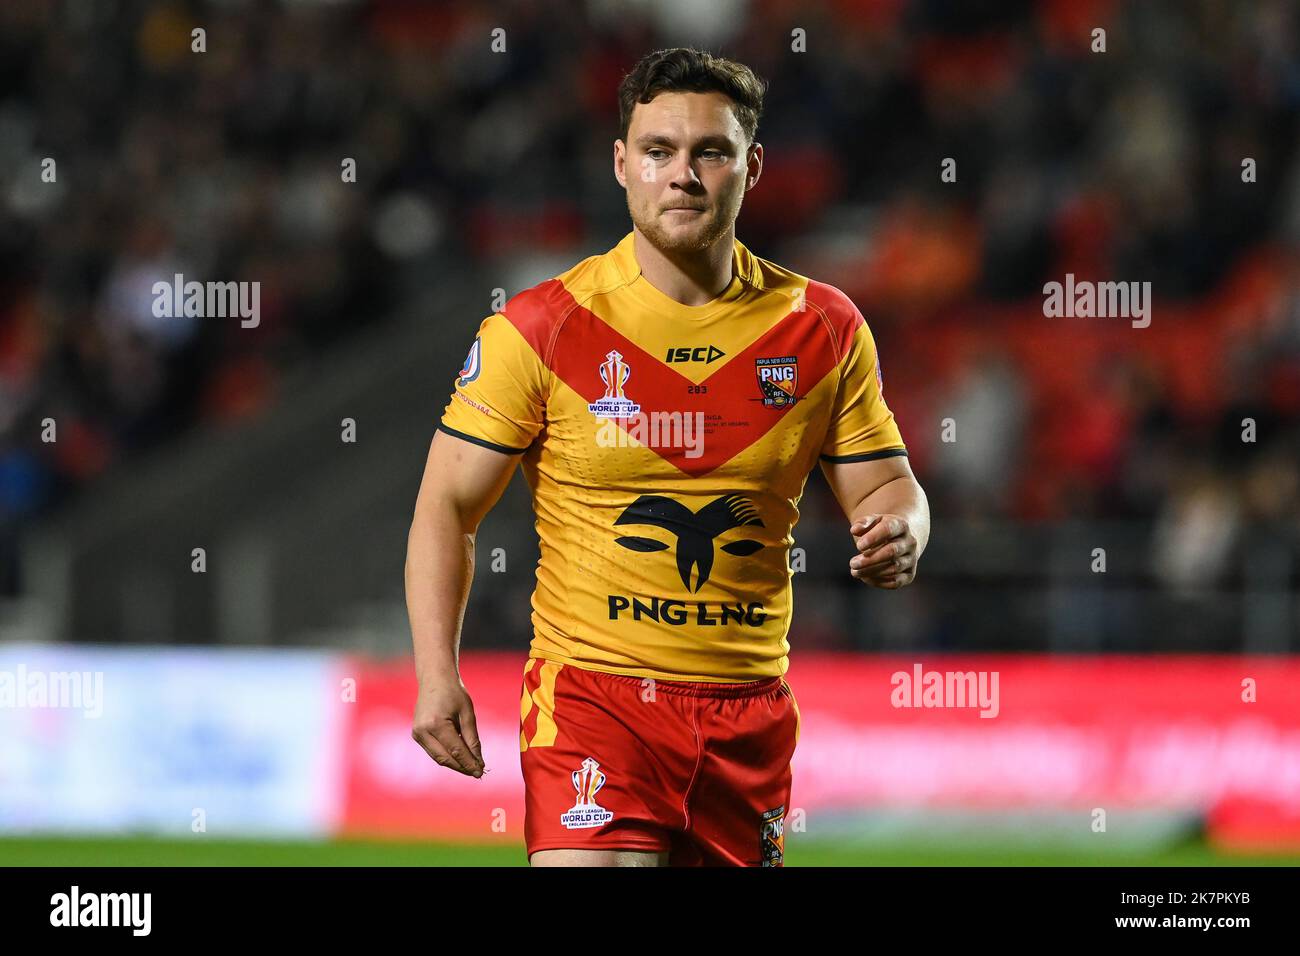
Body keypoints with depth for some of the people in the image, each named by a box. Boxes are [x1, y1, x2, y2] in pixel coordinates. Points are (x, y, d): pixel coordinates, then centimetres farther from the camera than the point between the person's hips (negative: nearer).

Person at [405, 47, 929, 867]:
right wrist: (438, 675, -11)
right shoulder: (541, 328, -4)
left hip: (749, 712, 3)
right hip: (593, 695, -3)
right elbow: (448, 507, 1)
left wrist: (897, 535, -13)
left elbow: (885, 485, 12)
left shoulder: (824, 329, 4)